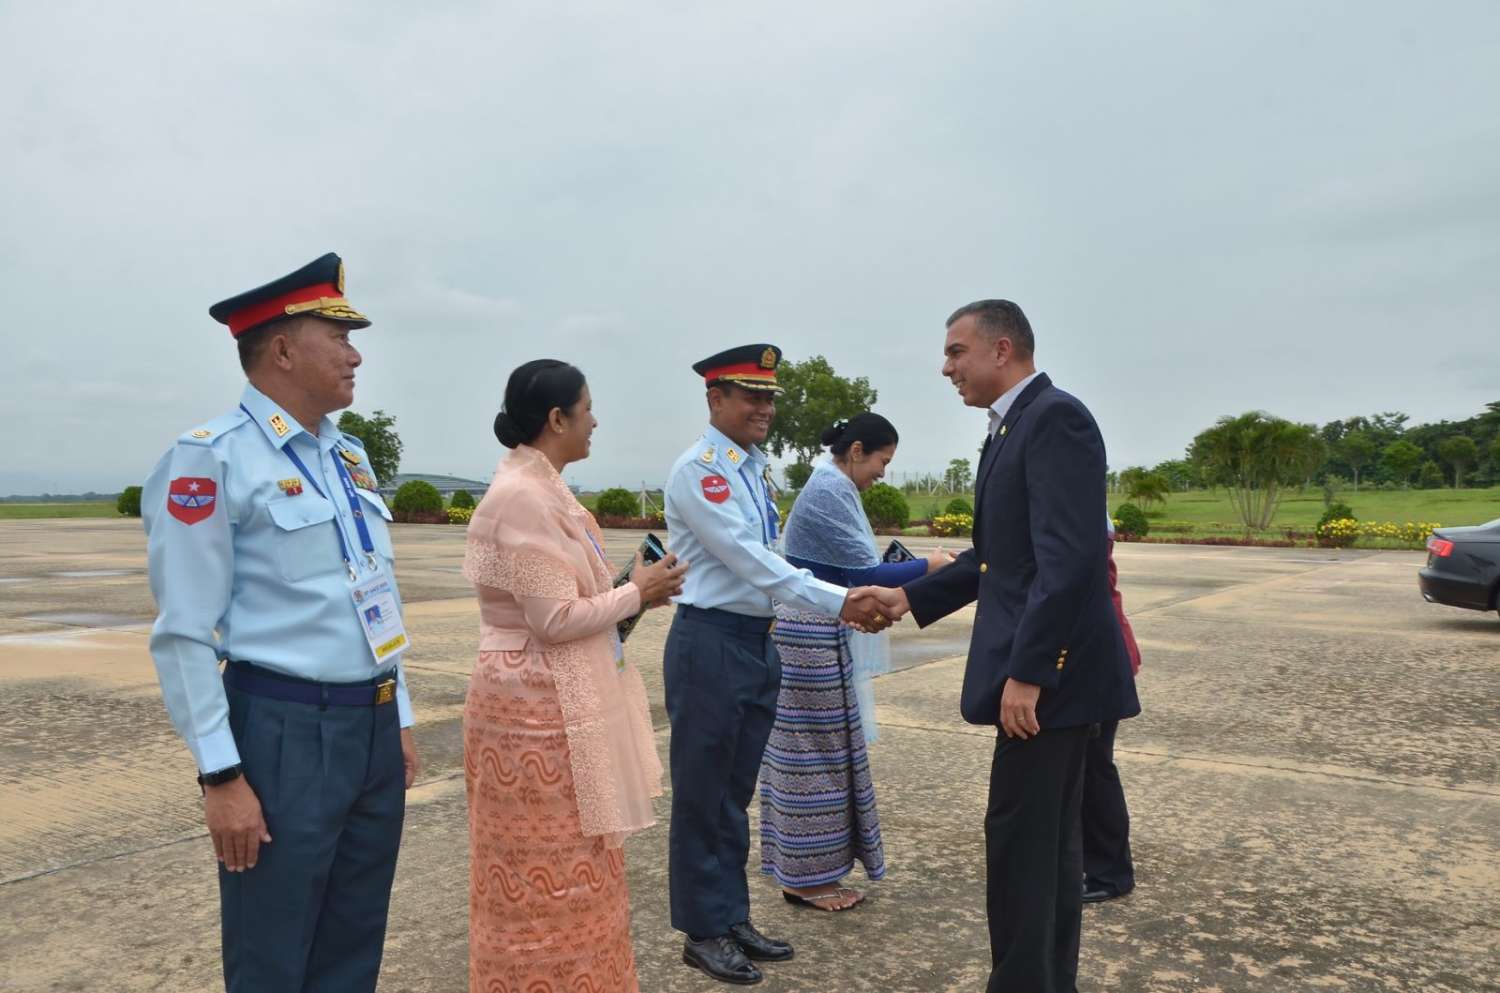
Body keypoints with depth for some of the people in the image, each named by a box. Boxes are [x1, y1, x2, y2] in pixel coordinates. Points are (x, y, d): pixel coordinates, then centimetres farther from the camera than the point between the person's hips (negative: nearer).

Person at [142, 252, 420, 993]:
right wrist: (222, 776, -16)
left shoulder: (350, 456, 11)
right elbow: (184, 635, -14)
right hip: (287, 732, -7)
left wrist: (399, 722, 16)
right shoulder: (212, 460, -12)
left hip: (375, 725, 7)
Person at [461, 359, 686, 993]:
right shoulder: (523, 497, -20)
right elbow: (555, 619, -22)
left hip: (559, 703, 10)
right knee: (549, 879, 3)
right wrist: (636, 594, -11)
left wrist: (632, 593, 5)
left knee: (567, 875, 19)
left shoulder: (540, 489, 10)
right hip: (539, 710, -10)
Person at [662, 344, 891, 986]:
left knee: (735, 793, 17)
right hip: (710, 643, -8)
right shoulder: (698, 469, -15)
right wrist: (837, 603, -26)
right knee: (702, 795, 5)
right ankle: (703, 932, 19)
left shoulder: (756, 468, 11)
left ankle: (732, 919, 30)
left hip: (758, 641, 8)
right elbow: (749, 559, -22)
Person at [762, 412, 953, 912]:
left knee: (815, 751, 14)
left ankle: (806, 871, 23)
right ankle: (807, 877, 11)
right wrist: (927, 566, -9)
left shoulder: (833, 487, 15)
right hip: (815, 635, -10)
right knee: (818, 751, -1)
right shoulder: (830, 490, -17)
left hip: (821, 633, 10)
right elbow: (862, 574, -18)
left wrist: (909, 571, 9)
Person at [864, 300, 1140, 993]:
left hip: (1049, 669, -10)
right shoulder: (1013, 426, 15)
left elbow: (1070, 558, -23)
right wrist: (909, 597, 13)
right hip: (1041, 667, 10)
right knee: (1048, 838, 17)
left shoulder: (1055, 417, -15)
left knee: (1017, 838, -2)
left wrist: (1026, 671, -24)